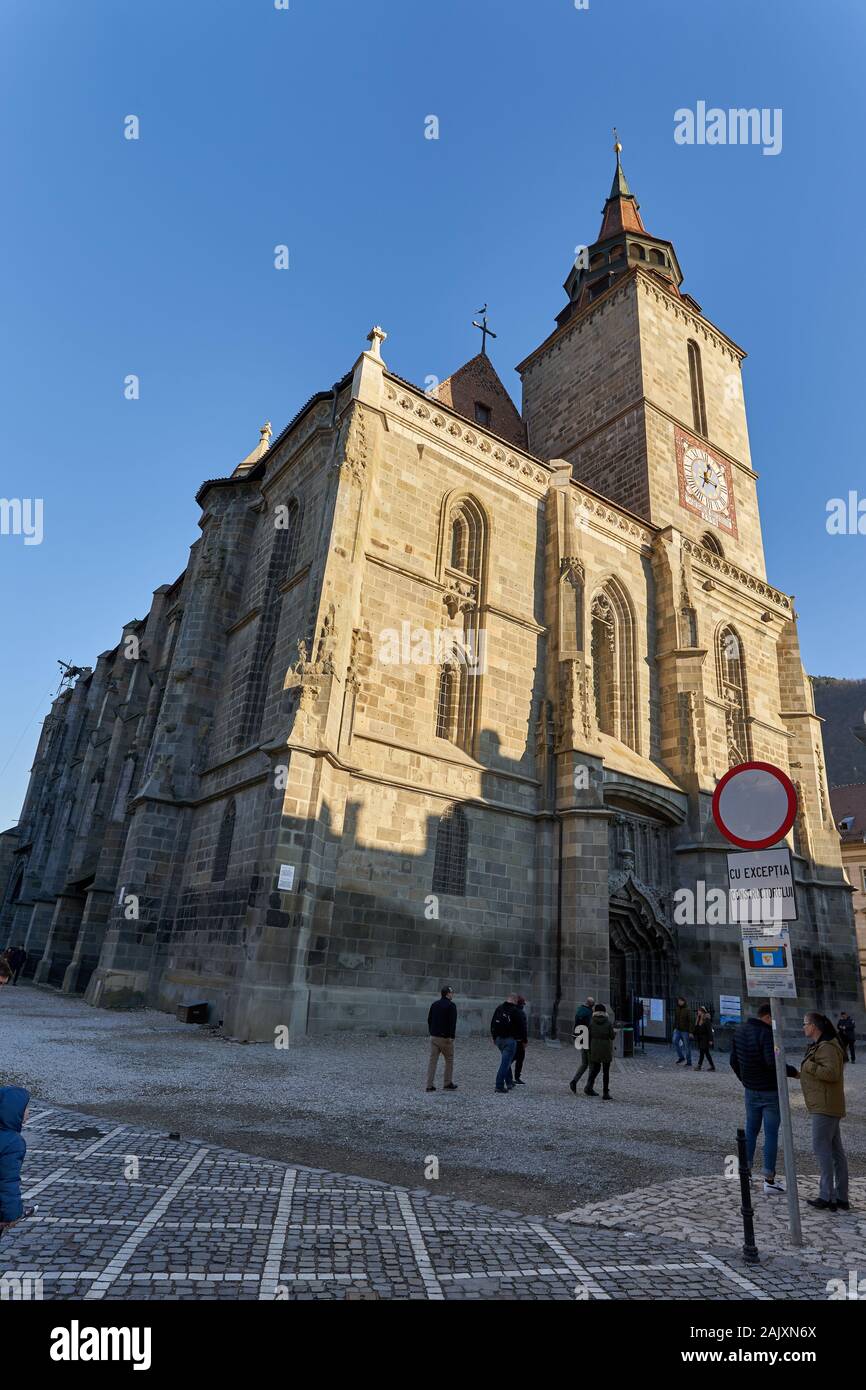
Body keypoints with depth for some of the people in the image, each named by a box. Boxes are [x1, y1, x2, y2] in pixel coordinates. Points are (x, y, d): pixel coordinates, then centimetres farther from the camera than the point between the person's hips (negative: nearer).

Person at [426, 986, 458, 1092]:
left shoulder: (434, 1004, 12)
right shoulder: (451, 1005, -9)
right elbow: (452, 1022, -17)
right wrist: (452, 1036, -17)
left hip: (434, 1036, 6)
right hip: (445, 1037, -6)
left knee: (433, 1060, 5)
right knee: (449, 1060, 8)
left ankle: (430, 1085, 2)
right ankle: (447, 1084, 13)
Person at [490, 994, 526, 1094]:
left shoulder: (499, 1009, 8)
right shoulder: (518, 1012, -11)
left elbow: (492, 1024, 15)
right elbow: (522, 1027, -8)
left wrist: (494, 1037, 23)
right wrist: (524, 1040, 5)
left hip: (499, 1039, 6)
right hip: (510, 1040, -6)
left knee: (506, 1061, 22)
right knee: (505, 1063, -4)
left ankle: (509, 1083, 27)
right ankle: (499, 1087, -6)